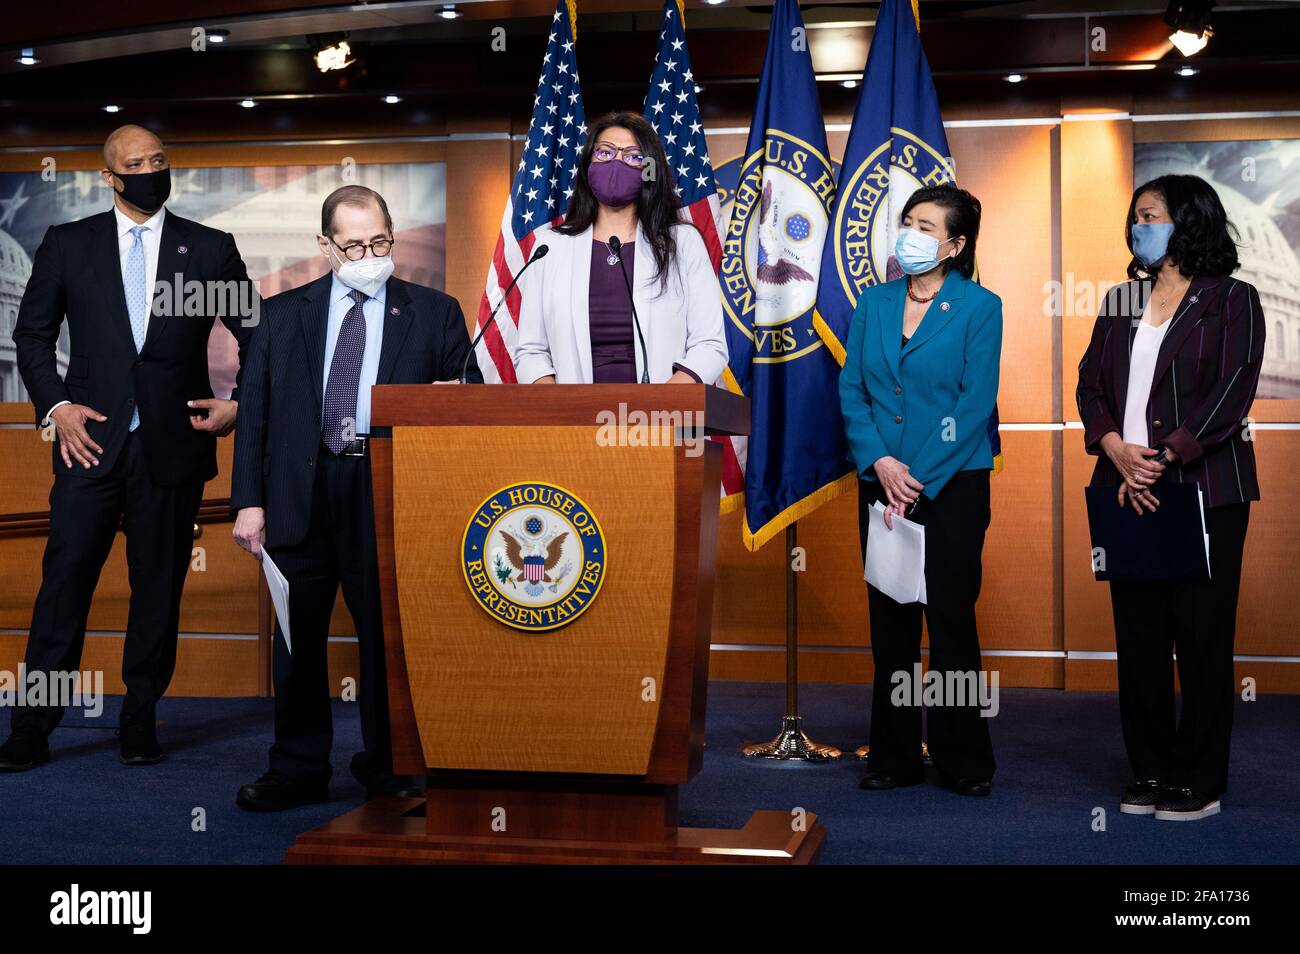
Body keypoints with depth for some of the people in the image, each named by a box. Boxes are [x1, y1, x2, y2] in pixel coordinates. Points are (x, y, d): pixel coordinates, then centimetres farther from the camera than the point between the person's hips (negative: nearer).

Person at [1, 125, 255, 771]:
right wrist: (55, 407, -2)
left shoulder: (210, 249, 7)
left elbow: (257, 337, 13)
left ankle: (140, 724, 18)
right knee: (65, 579, -4)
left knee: (159, 587, 6)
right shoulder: (68, 245, 8)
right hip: (90, 439, 0)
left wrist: (240, 404, 1)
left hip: (174, 444, 1)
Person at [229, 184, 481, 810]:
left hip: (394, 498, -1)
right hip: (302, 496, 2)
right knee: (298, 638, 6)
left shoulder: (434, 313, 7)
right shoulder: (282, 315, 11)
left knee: (389, 635, 4)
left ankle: (388, 770, 17)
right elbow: (255, 411, 8)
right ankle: (299, 770, 17)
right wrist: (249, 499, 1)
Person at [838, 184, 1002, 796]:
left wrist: (918, 476, -14)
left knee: (951, 619, -1)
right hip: (881, 485, 4)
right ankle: (894, 756, 16)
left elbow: (975, 402, -8)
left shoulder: (979, 308, -3)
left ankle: (963, 760, 11)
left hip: (952, 485, -4)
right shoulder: (874, 304, 9)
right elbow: (851, 389, 6)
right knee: (890, 622, 7)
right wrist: (879, 462, -8)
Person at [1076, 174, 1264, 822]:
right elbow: (1091, 383, 8)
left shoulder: (1232, 301, 1)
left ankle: (1198, 781, 7)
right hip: (1129, 491, 5)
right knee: (1137, 634, 6)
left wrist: (1163, 458, -17)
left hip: (1204, 489, -5)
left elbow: (1232, 392, -9)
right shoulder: (1120, 302, 16)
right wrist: (1117, 450, -10)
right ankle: (1150, 772, 15)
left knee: (1201, 634, -1)